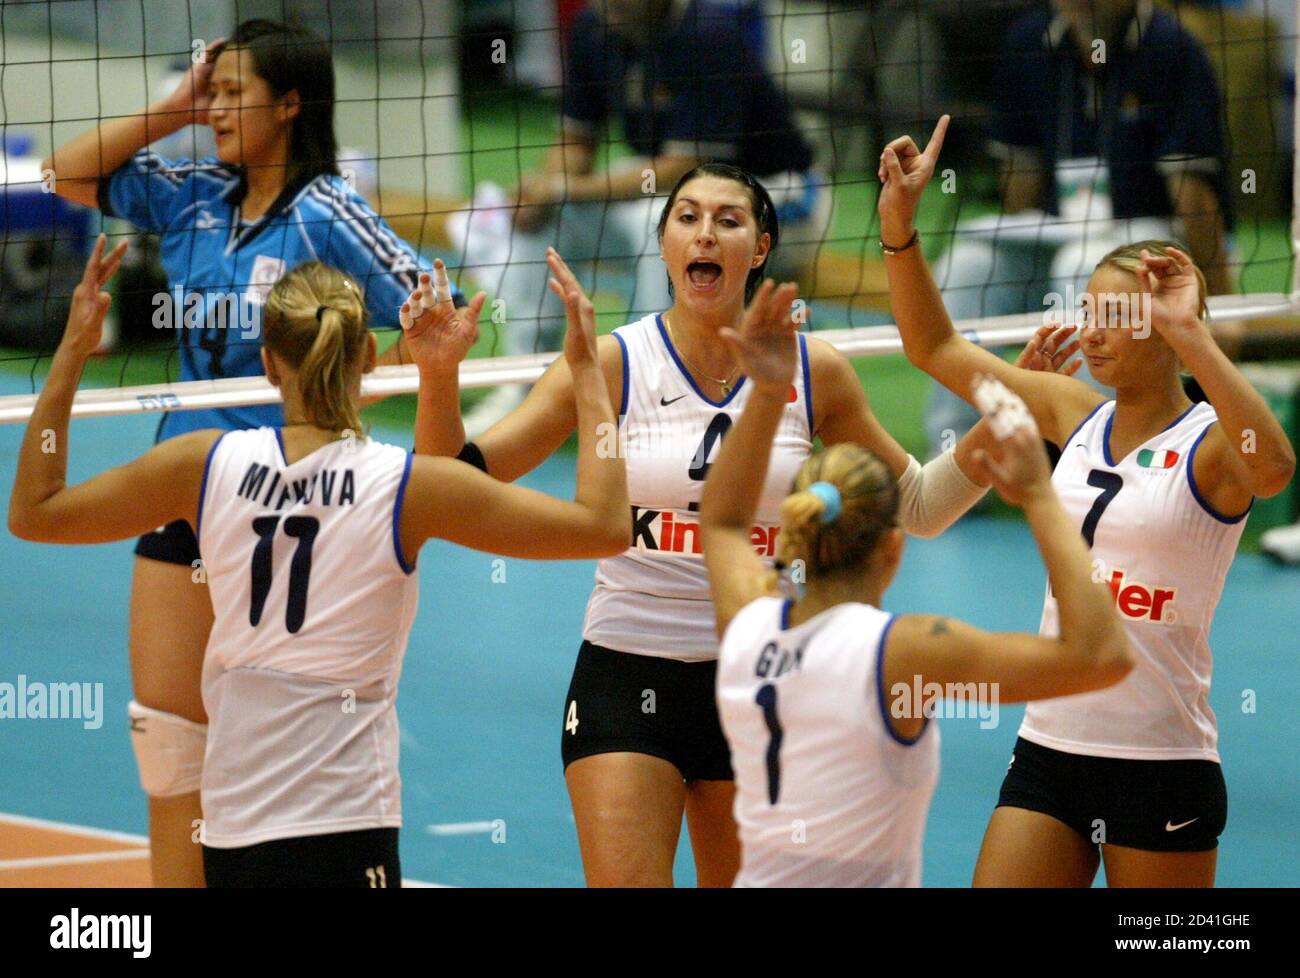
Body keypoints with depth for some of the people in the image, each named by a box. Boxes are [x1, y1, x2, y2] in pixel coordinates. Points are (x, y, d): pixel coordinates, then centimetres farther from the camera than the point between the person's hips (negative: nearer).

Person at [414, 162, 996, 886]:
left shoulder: (813, 373, 1)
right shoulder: (612, 364, -5)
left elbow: (917, 506, 12)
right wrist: (438, 376, -25)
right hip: (627, 681, -2)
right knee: (625, 884, -16)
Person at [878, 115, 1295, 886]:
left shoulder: (1209, 443, -8)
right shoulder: (1075, 416, 9)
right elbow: (936, 348, 13)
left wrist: (1191, 337, -34)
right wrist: (901, 223, 3)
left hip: (1162, 767, -5)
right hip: (1048, 752, 5)